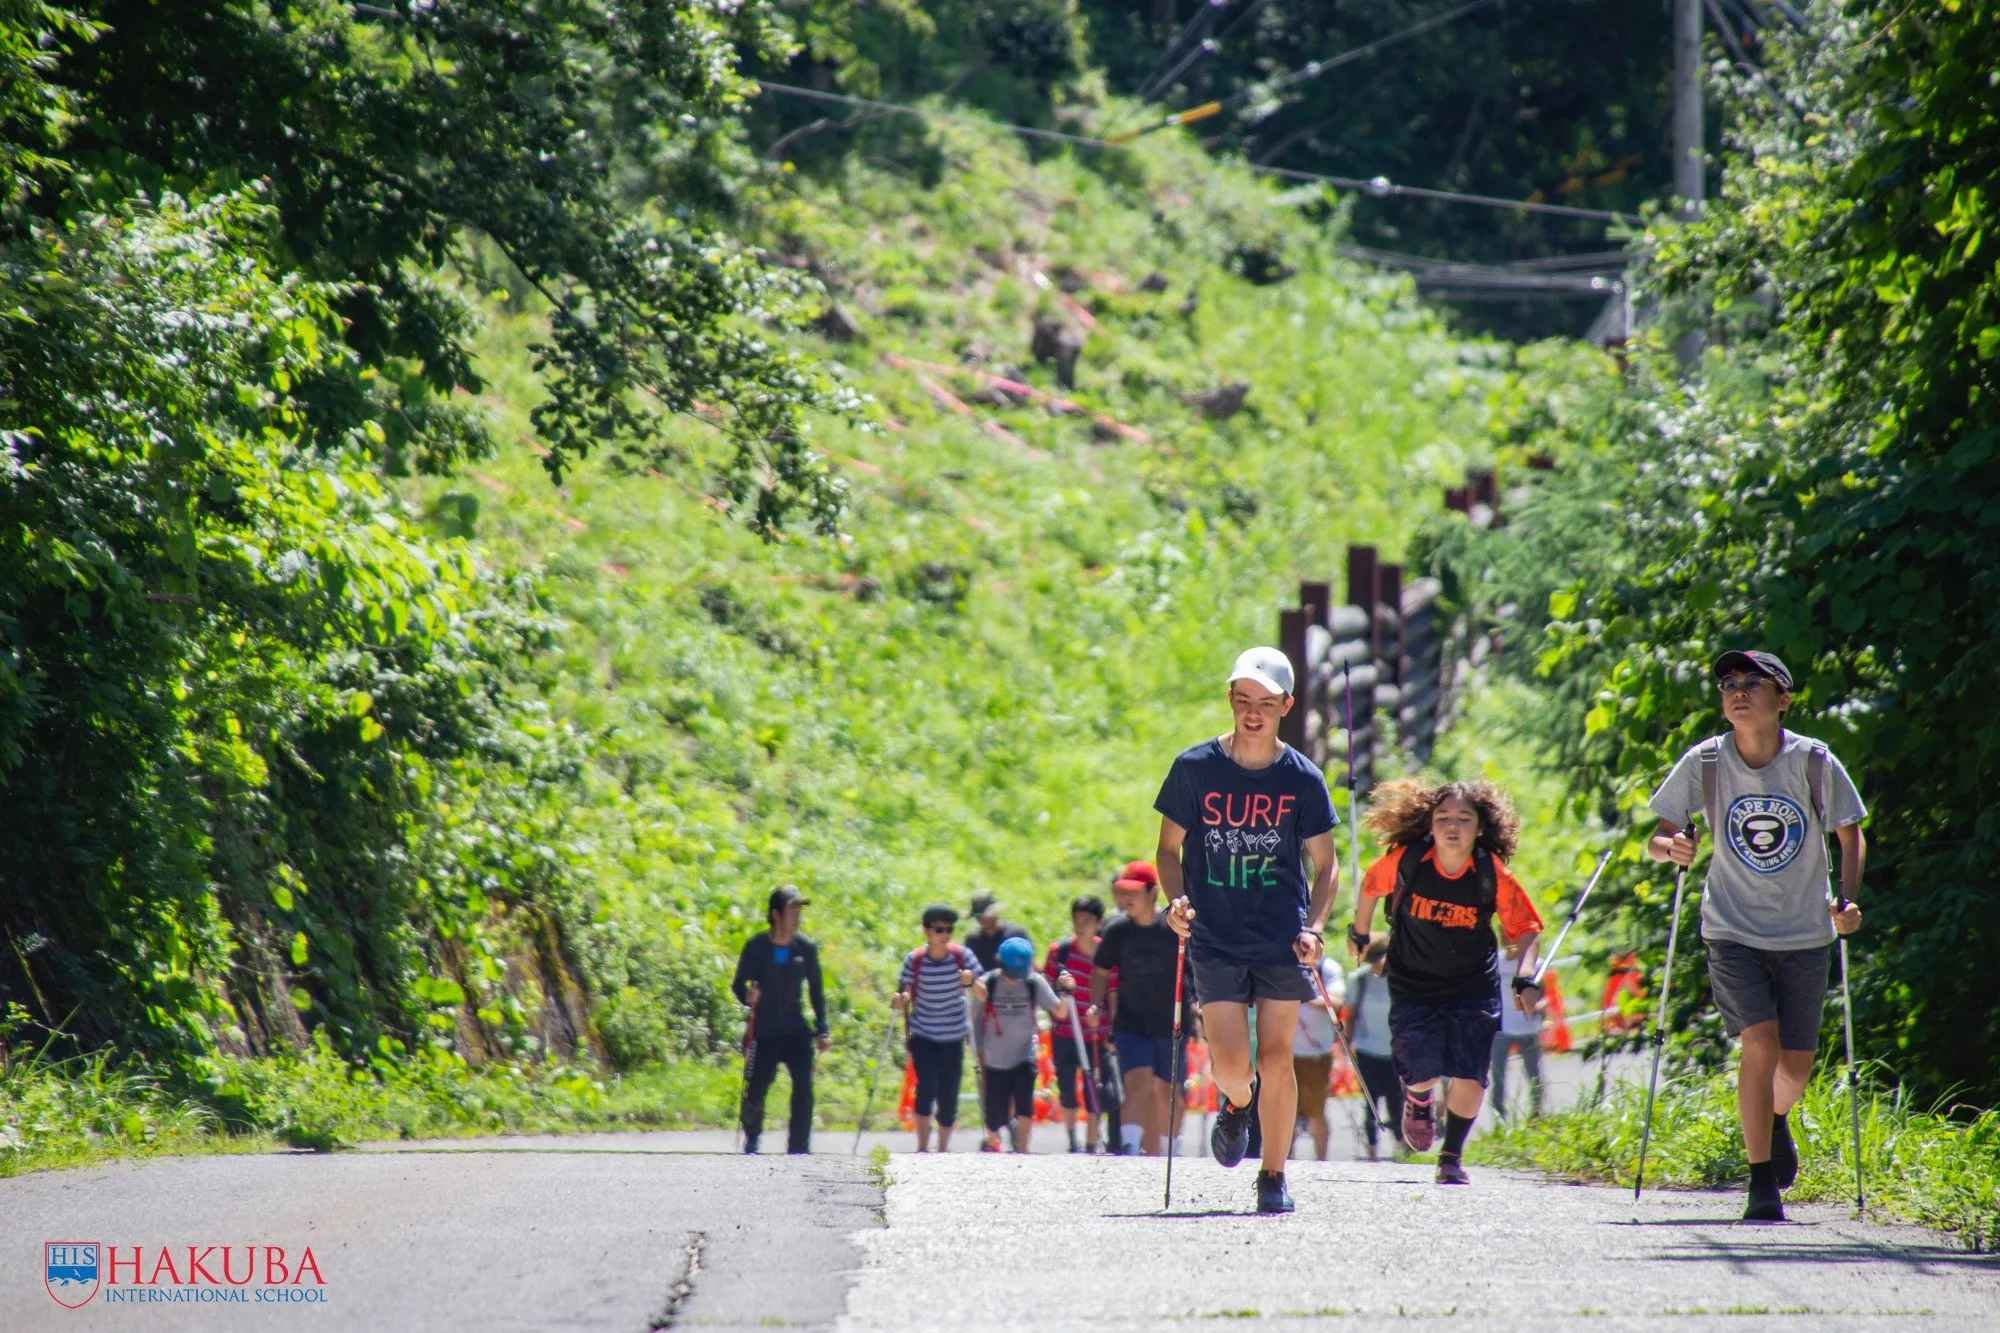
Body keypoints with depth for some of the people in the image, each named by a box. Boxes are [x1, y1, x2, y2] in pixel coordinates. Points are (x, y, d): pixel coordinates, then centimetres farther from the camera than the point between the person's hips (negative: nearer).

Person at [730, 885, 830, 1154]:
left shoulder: (806, 948, -1)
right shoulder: (756, 947, -7)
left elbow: (816, 990, 8)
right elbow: (738, 984, 0)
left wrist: (821, 1030, 6)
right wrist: (747, 996, -24)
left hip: (797, 1032, 1)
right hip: (764, 1032, -1)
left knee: (804, 1089, -14)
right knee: (755, 1092, 8)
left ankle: (798, 1148, -7)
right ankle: (751, 1140, 35)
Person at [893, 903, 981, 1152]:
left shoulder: (962, 956, -7)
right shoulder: (914, 960, -8)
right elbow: (904, 993, -1)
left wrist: (971, 981, -24)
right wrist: (899, 1002, -23)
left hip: (952, 1037, 1)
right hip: (922, 1035, -1)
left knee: (948, 1094, 4)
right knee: (927, 1086, -17)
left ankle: (943, 1148, 23)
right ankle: (922, 1147, -4)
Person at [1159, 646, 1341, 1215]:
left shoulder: (1303, 779, -1)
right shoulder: (1194, 768, -2)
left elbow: (1325, 863, 6)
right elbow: (1170, 848, 7)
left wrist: (1314, 928, -9)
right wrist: (1177, 901, -11)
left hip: (1282, 944, 1)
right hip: (1215, 942, 0)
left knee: (1276, 1060, 0)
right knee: (1231, 1064, -10)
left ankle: (1274, 1176, 16)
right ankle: (1238, 1104, 27)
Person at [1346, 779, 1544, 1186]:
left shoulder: (1493, 874, -17)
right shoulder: (1406, 861, -17)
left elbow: (1526, 928, -6)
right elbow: (1371, 886, 4)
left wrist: (1525, 979, -20)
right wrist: (1359, 934, 17)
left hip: (1474, 988, 0)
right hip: (1413, 986, 0)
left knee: (1470, 1080, -6)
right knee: (1422, 1072, -9)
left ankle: (1452, 1157, 19)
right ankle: (1419, 1100, 31)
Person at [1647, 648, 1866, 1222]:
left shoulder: (1813, 762, -10)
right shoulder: (1703, 763, -8)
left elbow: (1850, 833, 2)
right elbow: (1659, 836, 0)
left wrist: (1847, 900, -12)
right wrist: (1671, 846, -24)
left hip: (1804, 933, 1)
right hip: (1732, 931, -1)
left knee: (1796, 1063, 6)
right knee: (1761, 1040, -18)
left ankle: (1776, 1119, 43)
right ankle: (1762, 1182, -9)